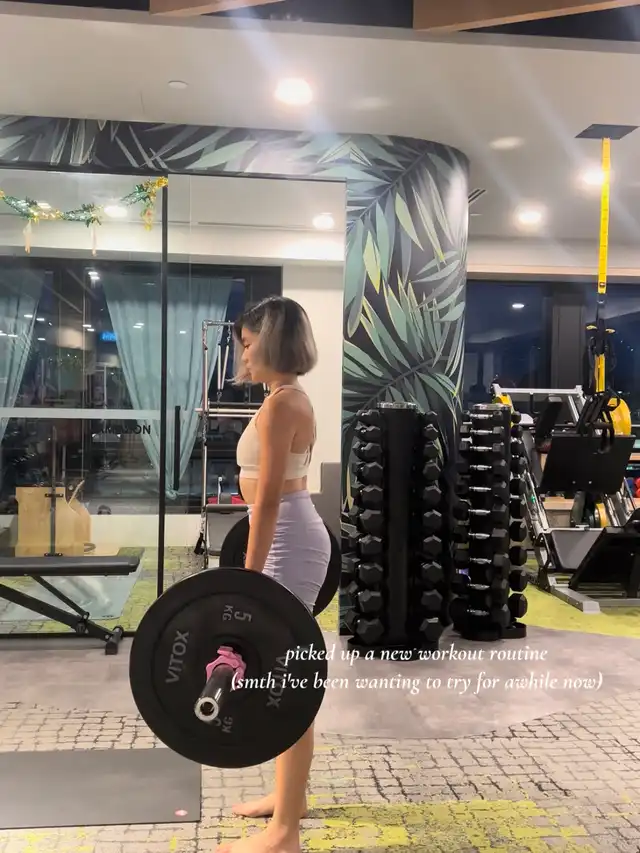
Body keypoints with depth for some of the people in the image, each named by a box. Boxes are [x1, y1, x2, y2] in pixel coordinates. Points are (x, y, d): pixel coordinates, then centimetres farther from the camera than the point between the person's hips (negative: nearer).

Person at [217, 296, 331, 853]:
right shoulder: (294, 398, 14)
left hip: (288, 541, -11)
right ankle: (289, 795, 36)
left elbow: (269, 498, -21)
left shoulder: (280, 402, -17)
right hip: (295, 536, 11)